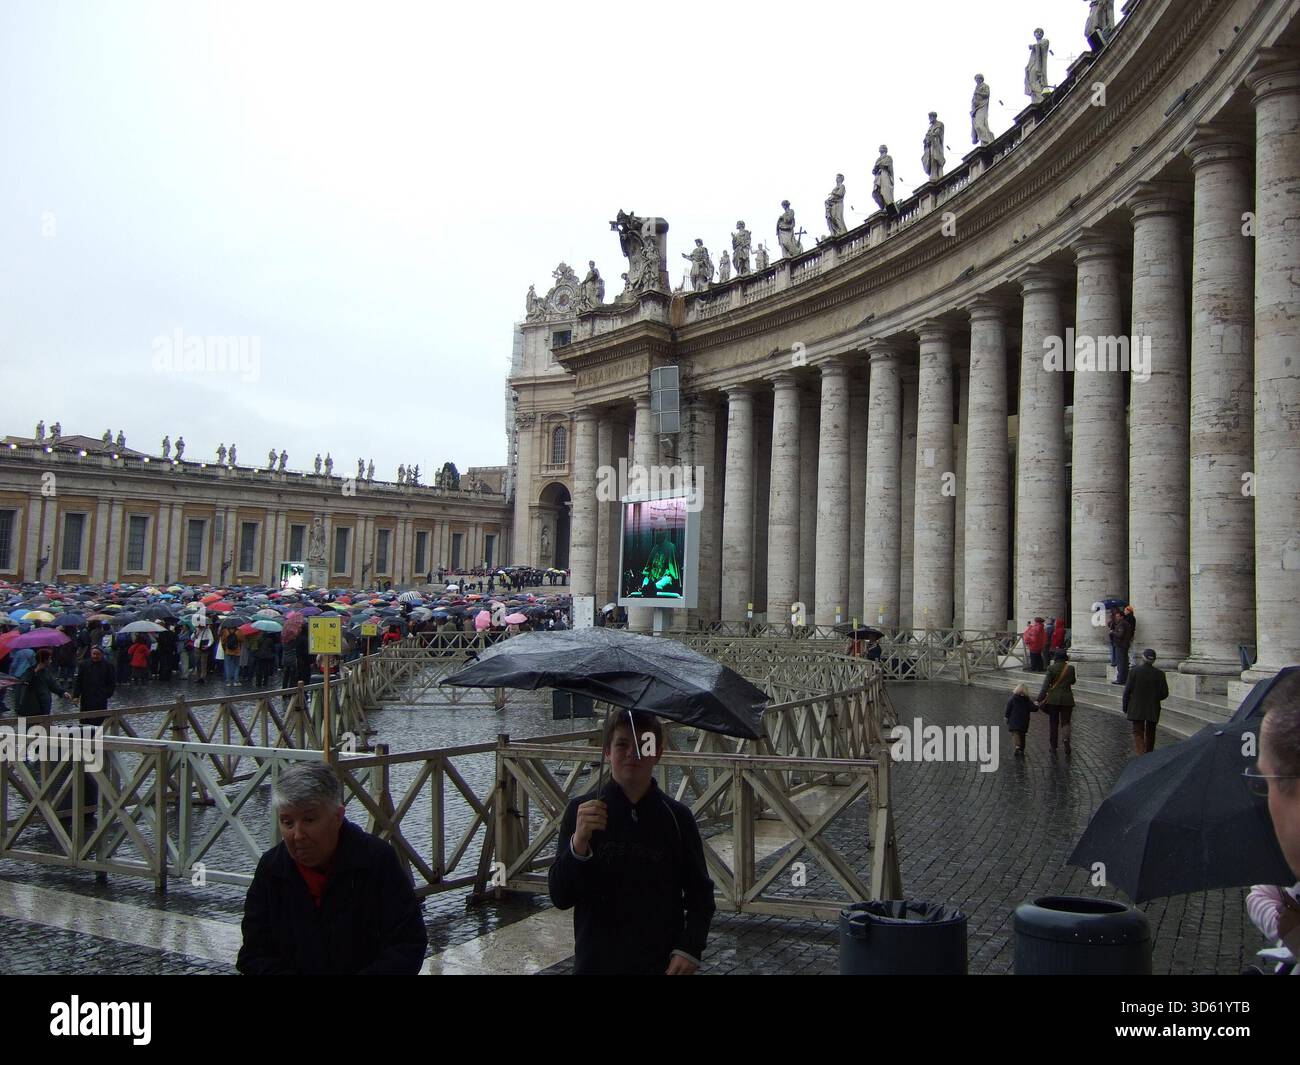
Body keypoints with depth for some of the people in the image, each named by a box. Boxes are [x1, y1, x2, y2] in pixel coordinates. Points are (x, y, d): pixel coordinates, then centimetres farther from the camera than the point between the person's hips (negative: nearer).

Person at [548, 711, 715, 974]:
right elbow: (560, 897, -10)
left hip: (663, 963, 0)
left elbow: (700, 894, 4)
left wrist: (690, 949, -9)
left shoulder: (677, 817, -5)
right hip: (597, 963, 0)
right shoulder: (582, 810, -7)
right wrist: (579, 842, -25)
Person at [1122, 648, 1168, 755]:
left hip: (1137, 709, -2)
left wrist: (1125, 709, 2)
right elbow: (1165, 694, -2)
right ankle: (1149, 754, 32)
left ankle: (1142, 754, -17)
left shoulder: (1134, 672, -11)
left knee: (1138, 733, 1)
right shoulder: (1159, 674, -6)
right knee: (1150, 734, 18)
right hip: (1153, 710, 2)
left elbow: (1127, 692, -9)